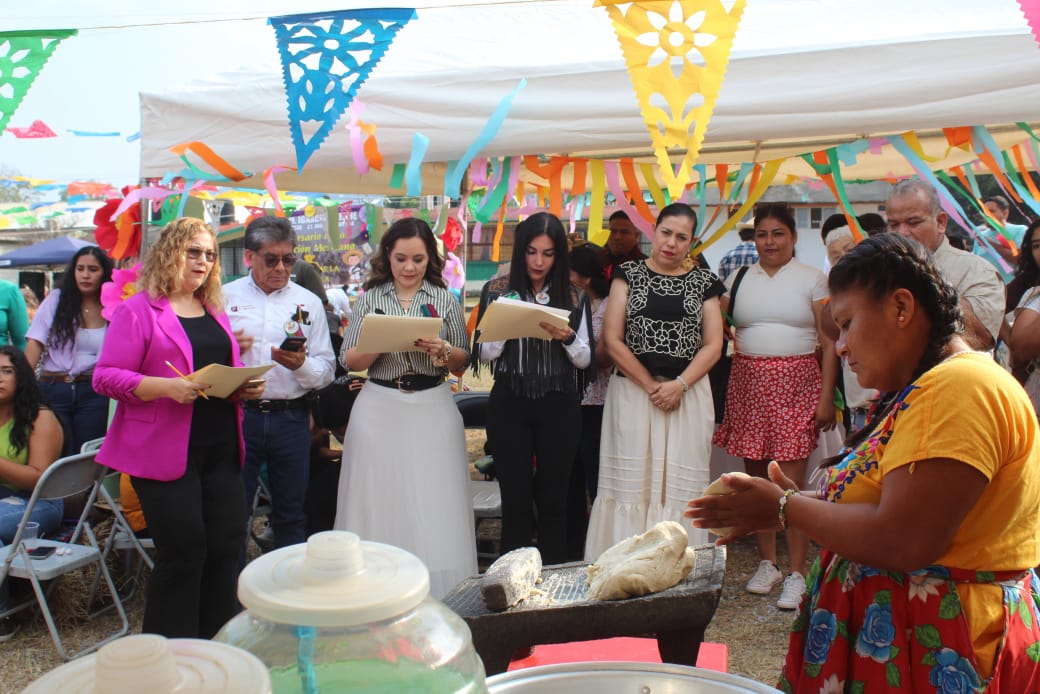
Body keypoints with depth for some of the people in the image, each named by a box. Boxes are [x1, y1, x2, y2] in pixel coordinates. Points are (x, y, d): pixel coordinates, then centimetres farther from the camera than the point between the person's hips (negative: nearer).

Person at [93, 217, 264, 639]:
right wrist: (166, 387, -24)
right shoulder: (138, 311, -4)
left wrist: (247, 386, 2)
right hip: (165, 451, -6)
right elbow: (105, 376, -10)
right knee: (183, 553, -3)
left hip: (220, 450, 6)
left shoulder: (215, 312, 16)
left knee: (225, 548, 8)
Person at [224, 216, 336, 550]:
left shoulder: (308, 303, 10)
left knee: (291, 516, 11)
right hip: (239, 416, -1)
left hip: (291, 419, 1)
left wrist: (301, 364, -16)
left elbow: (327, 370, 4)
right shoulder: (224, 297, 8)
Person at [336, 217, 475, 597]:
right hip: (380, 410, 0)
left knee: (433, 507, 1)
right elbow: (349, 361, 2)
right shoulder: (370, 299, 6)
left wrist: (443, 349, -13)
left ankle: (438, 600, 13)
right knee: (380, 504, 3)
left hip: (433, 411, 0)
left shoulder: (445, 300, 6)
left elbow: (463, 362, 7)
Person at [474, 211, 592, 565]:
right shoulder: (497, 290, 1)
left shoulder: (572, 296, 4)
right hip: (509, 404, -1)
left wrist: (566, 338, -14)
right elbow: (484, 354, 1)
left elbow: (585, 359, 5)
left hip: (559, 406, 1)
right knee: (516, 496, 3)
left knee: (553, 496, 9)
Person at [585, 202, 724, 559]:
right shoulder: (629, 274, 5)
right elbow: (612, 339, -2)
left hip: (688, 393, 1)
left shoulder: (704, 282, 10)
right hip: (632, 391, -1)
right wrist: (651, 386, -9)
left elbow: (713, 344, 4)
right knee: (630, 480, -1)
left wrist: (679, 385, -11)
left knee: (681, 483, 1)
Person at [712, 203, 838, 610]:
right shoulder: (739, 279, 11)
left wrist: (826, 397, -6)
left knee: (791, 482, -7)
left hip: (796, 384, -3)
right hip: (748, 383, 3)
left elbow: (829, 343, 1)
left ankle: (797, 573, 1)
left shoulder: (812, 279, 4)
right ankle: (767, 563, 20)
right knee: (756, 477, 6)